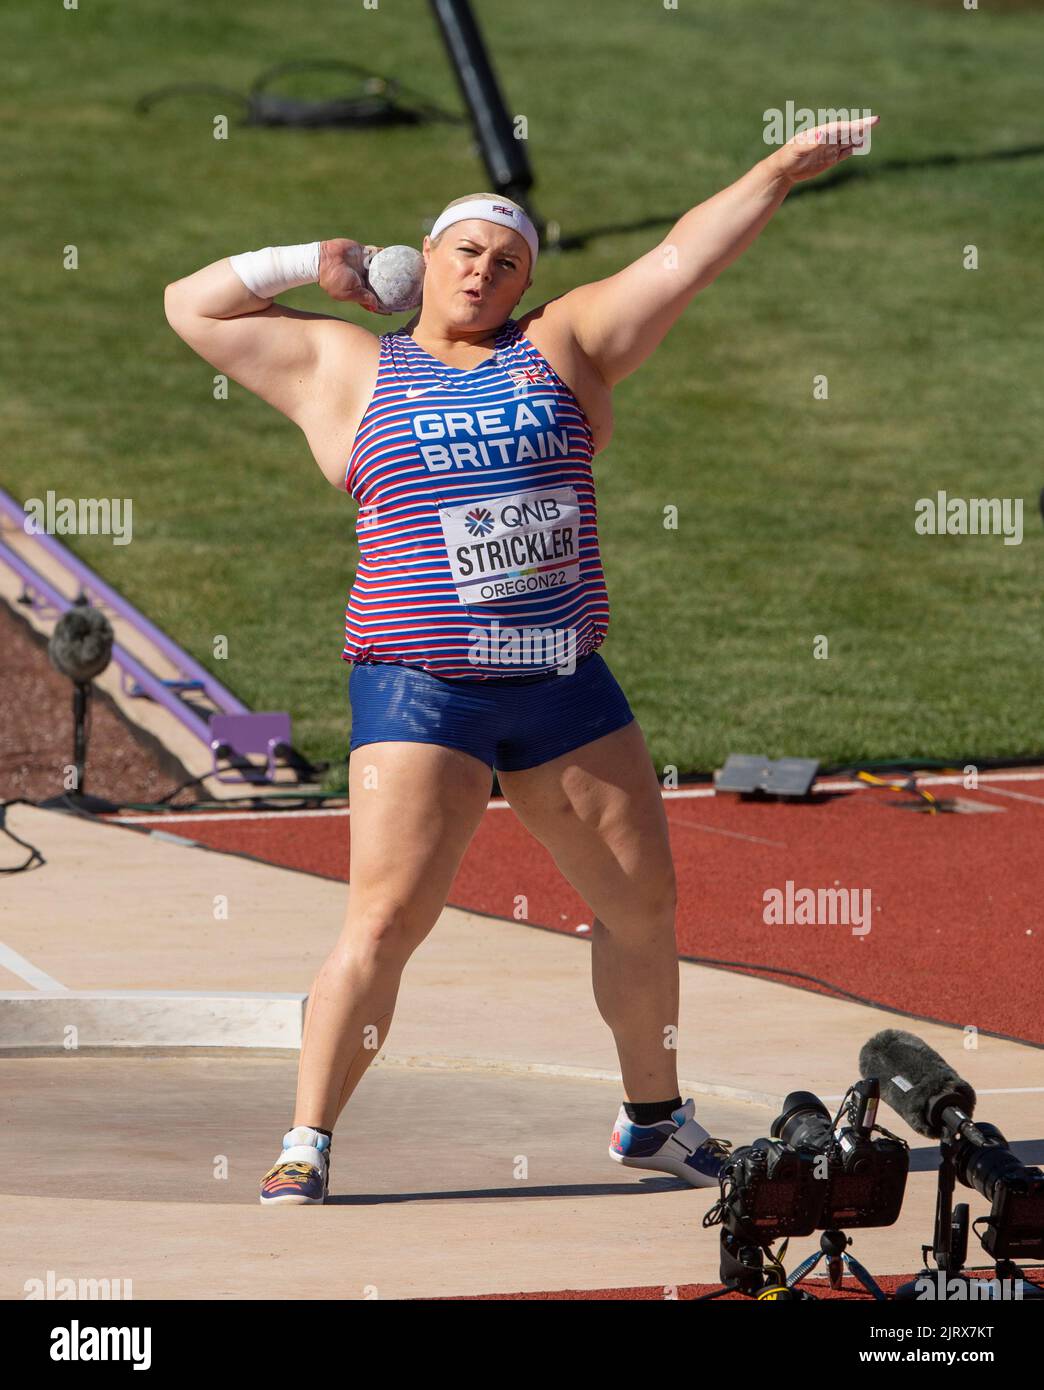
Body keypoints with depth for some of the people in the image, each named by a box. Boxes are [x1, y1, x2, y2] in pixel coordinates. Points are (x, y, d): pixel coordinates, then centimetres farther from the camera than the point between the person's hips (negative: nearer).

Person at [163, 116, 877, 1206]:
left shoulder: (562, 346, 11)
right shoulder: (348, 365, 7)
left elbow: (680, 259, 8)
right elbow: (193, 306, 10)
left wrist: (782, 172, 3)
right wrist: (319, 262, 7)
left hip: (566, 687, 4)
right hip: (419, 695, -4)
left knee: (643, 903, 11)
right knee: (386, 920, -14)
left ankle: (653, 1118, 30)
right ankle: (306, 1143, -7)